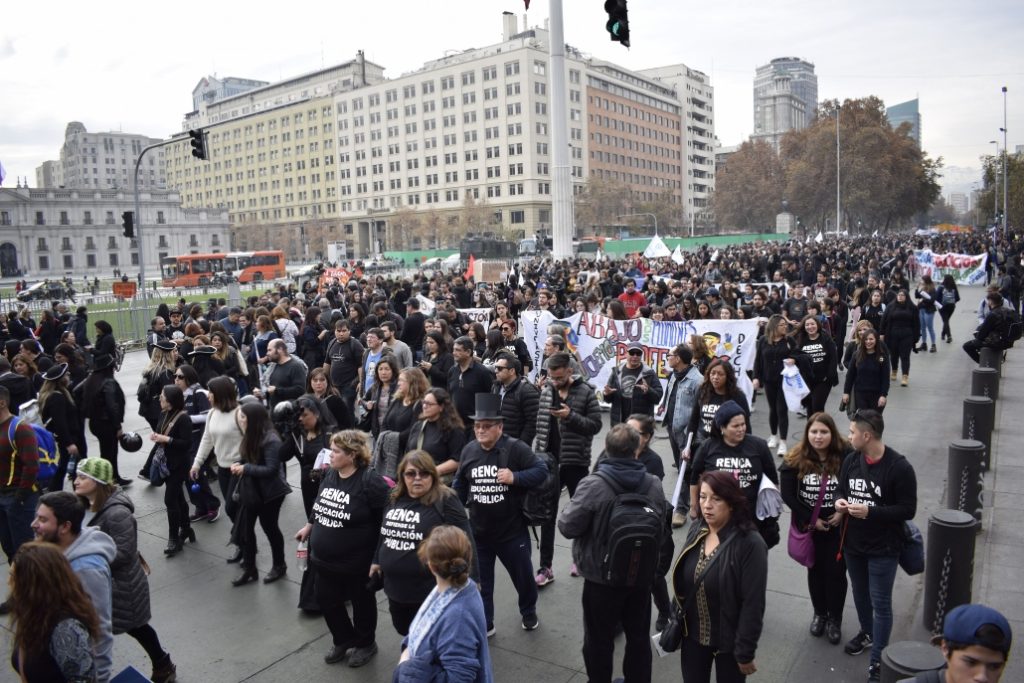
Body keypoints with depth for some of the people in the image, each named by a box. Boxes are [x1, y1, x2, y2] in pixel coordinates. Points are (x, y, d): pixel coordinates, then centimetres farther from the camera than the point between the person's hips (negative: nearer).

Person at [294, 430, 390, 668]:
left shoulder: (370, 481, -24)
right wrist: (309, 526, 26)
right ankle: (344, 640, 44)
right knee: (326, 601, 19)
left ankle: (366, 644, 40)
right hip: (325, 560, 7)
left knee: (361, 603, 15)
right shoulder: (330, 475, -1)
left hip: (357, 563, -7)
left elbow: (387, 521, -22)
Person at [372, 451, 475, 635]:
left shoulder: (445, 501, -16)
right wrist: (377, 560, 25)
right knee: (404, 630, 24)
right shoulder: (394, 499, 5)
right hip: (395, 587, 7)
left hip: (431, 591, -7)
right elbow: (385, 534, 20)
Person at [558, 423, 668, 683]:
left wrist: (571, 507, 2)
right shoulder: (654, 484, -7)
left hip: (602, 577, -4)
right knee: (639, 635, 22)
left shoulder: (592, 485, -24)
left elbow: (567, 527, -16)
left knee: (599, 639, 15)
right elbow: (662, 526, 8)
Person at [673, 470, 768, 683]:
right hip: (693, 635, 5)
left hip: (728, 641, -5)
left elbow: (753, 604, -19)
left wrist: (745, 652, -16)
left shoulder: (750, 544, -22)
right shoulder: (696, 532, -3)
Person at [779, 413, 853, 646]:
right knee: (815, 570, 17)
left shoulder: (847, 456, -16)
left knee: (836, 572, 7)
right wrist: (811, 519, -12)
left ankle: (835, 619, 28)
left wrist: (843, 512, -17)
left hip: (839, 527, -2)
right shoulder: (796, 459, -11)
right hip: (809, 526, 2)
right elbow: (787, 494, -10)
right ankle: (819, 614, 37)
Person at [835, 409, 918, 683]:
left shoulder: (899, 467, -19)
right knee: (860, 595, 23)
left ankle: (878, 659, 14)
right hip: (853, 544, 6)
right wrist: (841, 502, -11)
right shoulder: (851, 461, -2)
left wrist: (869, 512, -26)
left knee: (880, 603, 3)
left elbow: (908, 510, -17)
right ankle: (867, 633, 46)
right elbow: (842, 490, 12)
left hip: (883, 549, -6)